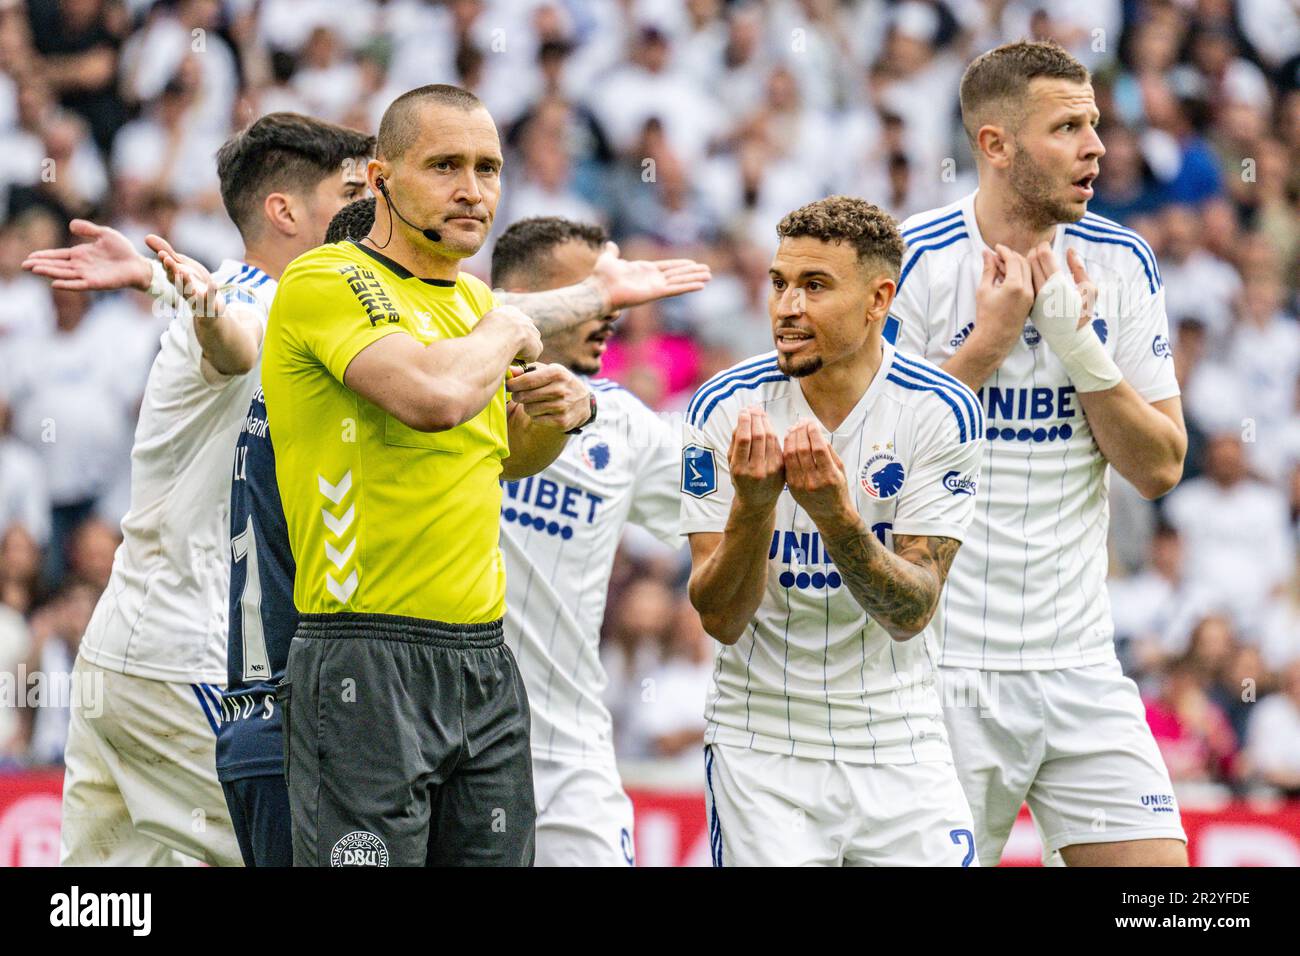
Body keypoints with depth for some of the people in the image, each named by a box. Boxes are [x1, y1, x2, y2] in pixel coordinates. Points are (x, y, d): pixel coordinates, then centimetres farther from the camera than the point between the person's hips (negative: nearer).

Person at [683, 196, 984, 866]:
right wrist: (754, 502, -28)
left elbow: (911, 613, -14)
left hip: (900, 747, 0)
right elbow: (720, 620, -11)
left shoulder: (942, 410, -9)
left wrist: (836, 515, -31)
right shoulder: (724, 408, -8)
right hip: (761, 747, 0)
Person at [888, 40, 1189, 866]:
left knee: (1156, 859, -5)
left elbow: (1160, 468, 3)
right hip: (943, 666, -4)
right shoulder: (913, 261, -8)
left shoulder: (1122, 264, 5)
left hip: (1080, 663, 4)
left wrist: (1079, 346, -10)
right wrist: (991, 337, -14)